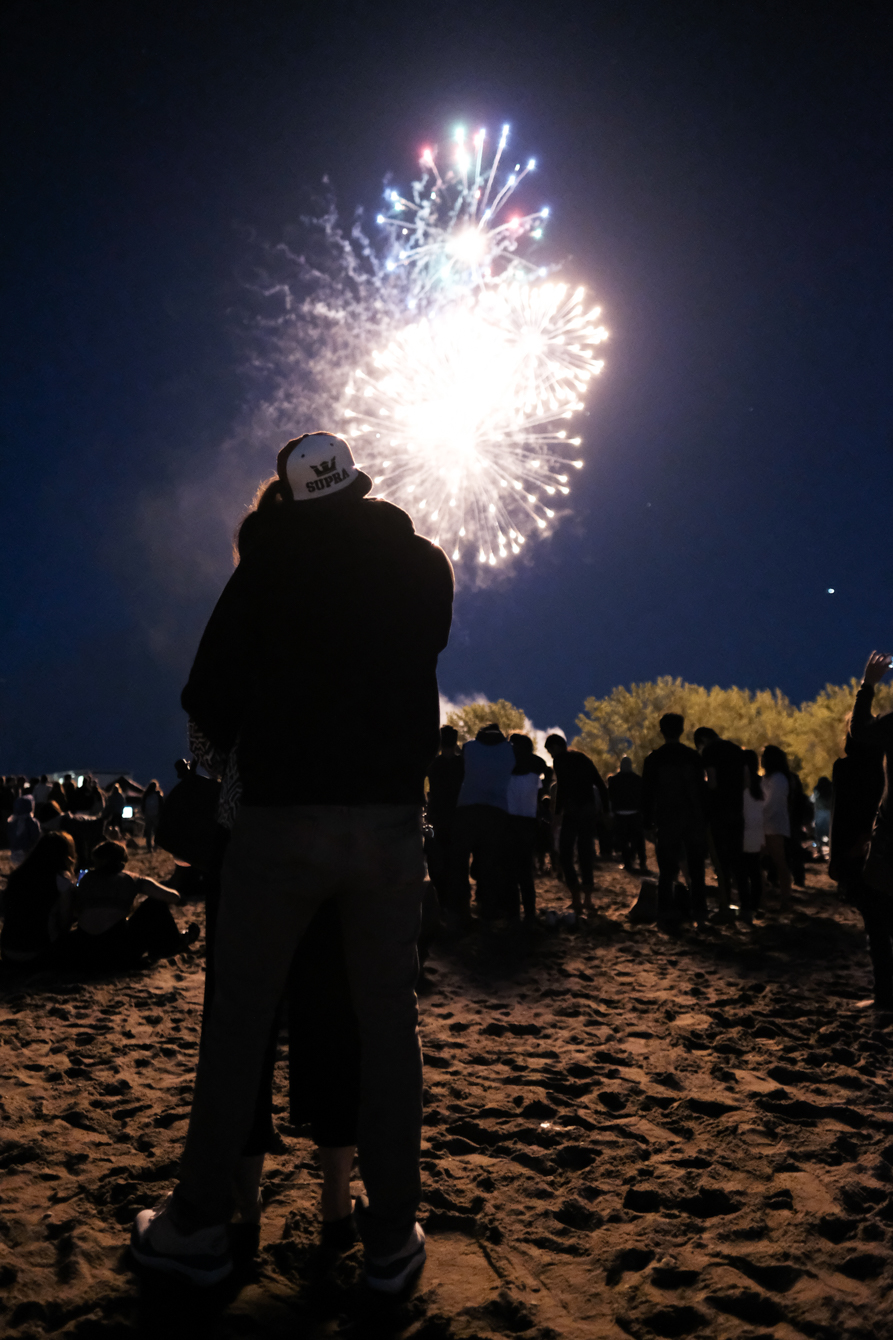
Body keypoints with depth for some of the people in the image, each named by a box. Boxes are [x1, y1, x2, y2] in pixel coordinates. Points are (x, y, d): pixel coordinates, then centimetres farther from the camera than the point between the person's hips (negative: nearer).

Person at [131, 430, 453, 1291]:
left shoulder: (270, 564, 0)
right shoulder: (425, 566, 6)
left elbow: (211, 693, 0)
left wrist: (229, 744, 20)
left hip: (280, 815, -1)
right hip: (391, 817, 2)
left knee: (238, 1023, 10)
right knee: (387, 1023, 10)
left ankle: (200, 1226, 20)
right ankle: (392, 1235, 16)